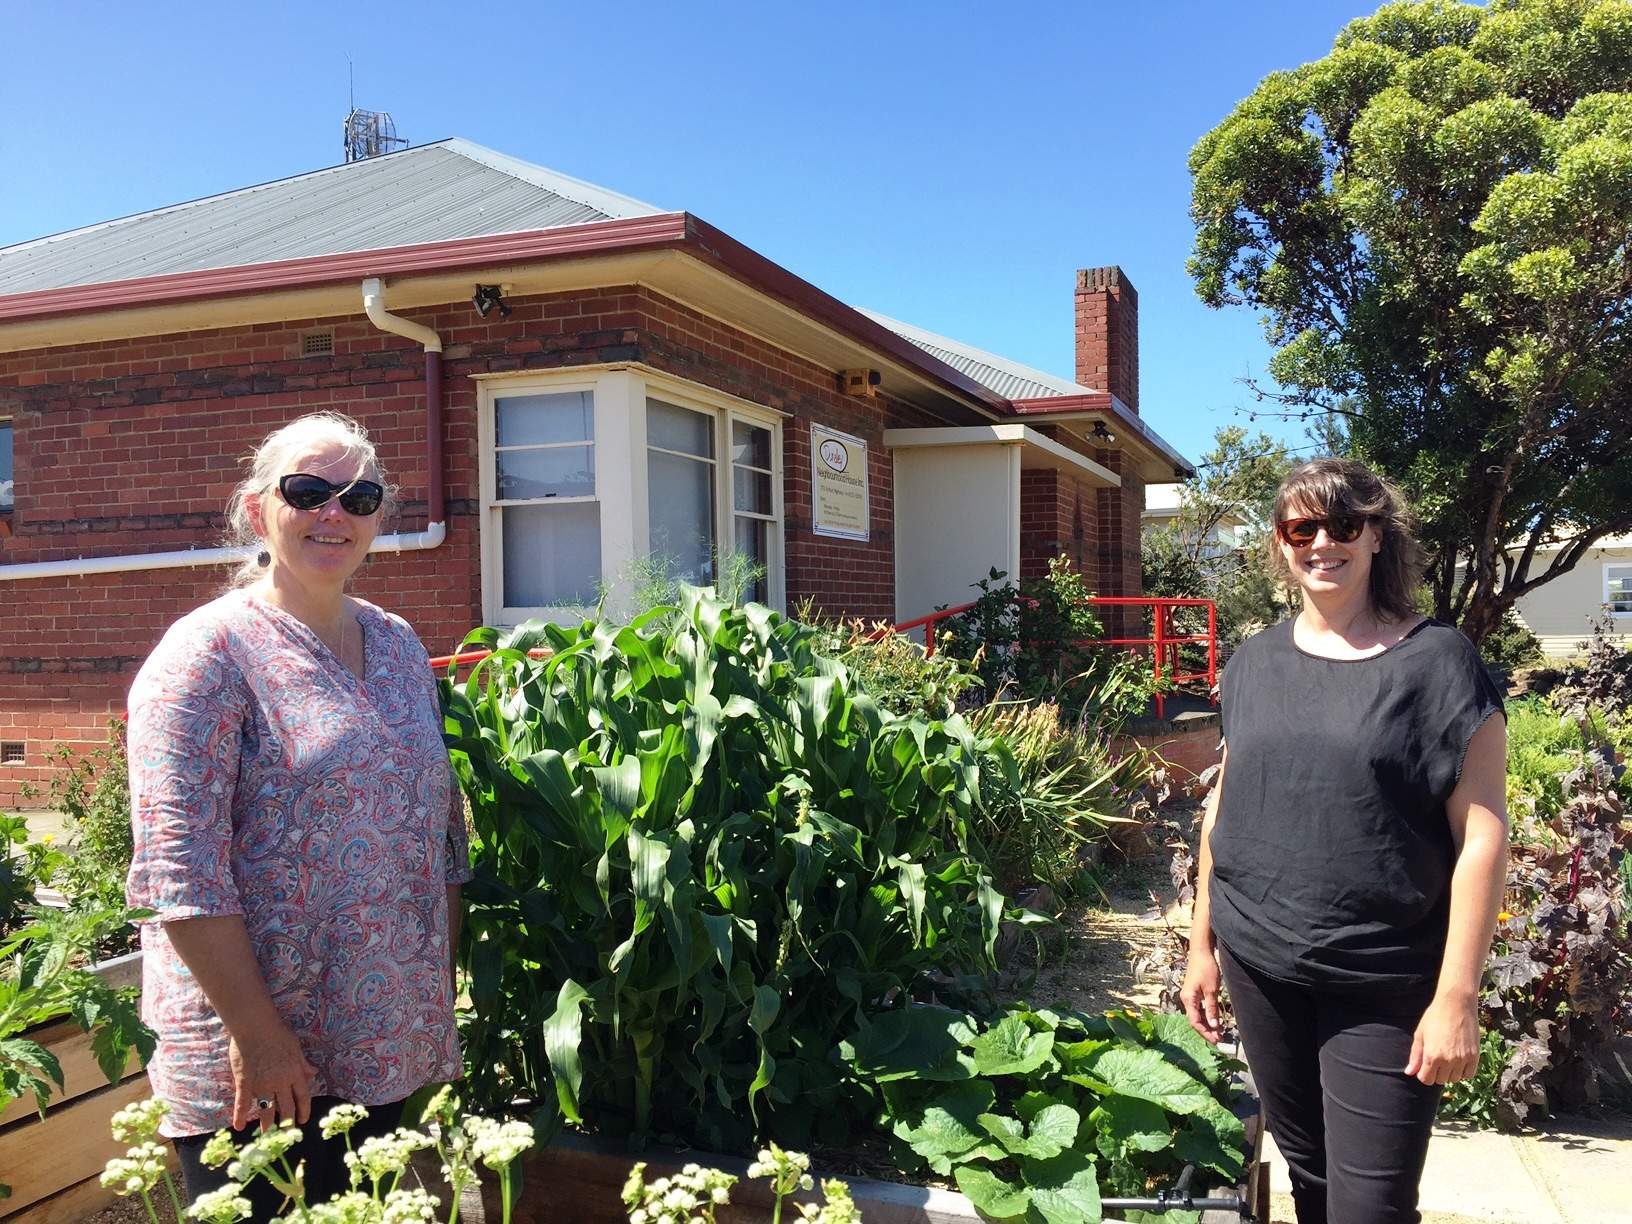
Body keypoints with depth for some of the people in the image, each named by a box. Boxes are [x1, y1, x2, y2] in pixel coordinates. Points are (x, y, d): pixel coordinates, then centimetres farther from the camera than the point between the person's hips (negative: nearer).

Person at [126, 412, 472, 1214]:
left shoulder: (399, 646, 9)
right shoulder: (210, 650, -11)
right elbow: (177, 867, -18)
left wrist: (444, 991, 10)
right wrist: (256, 1033, -19)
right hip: (252, 1067, -6)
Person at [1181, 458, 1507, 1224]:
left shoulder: (1436, 660, -8)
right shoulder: (1255, 662, 5)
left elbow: (1482, 837, -10)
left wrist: (1456, 996, -13)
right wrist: (1201, 943, 11)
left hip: (1385, 986, -4)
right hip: (1258, 966, 4)